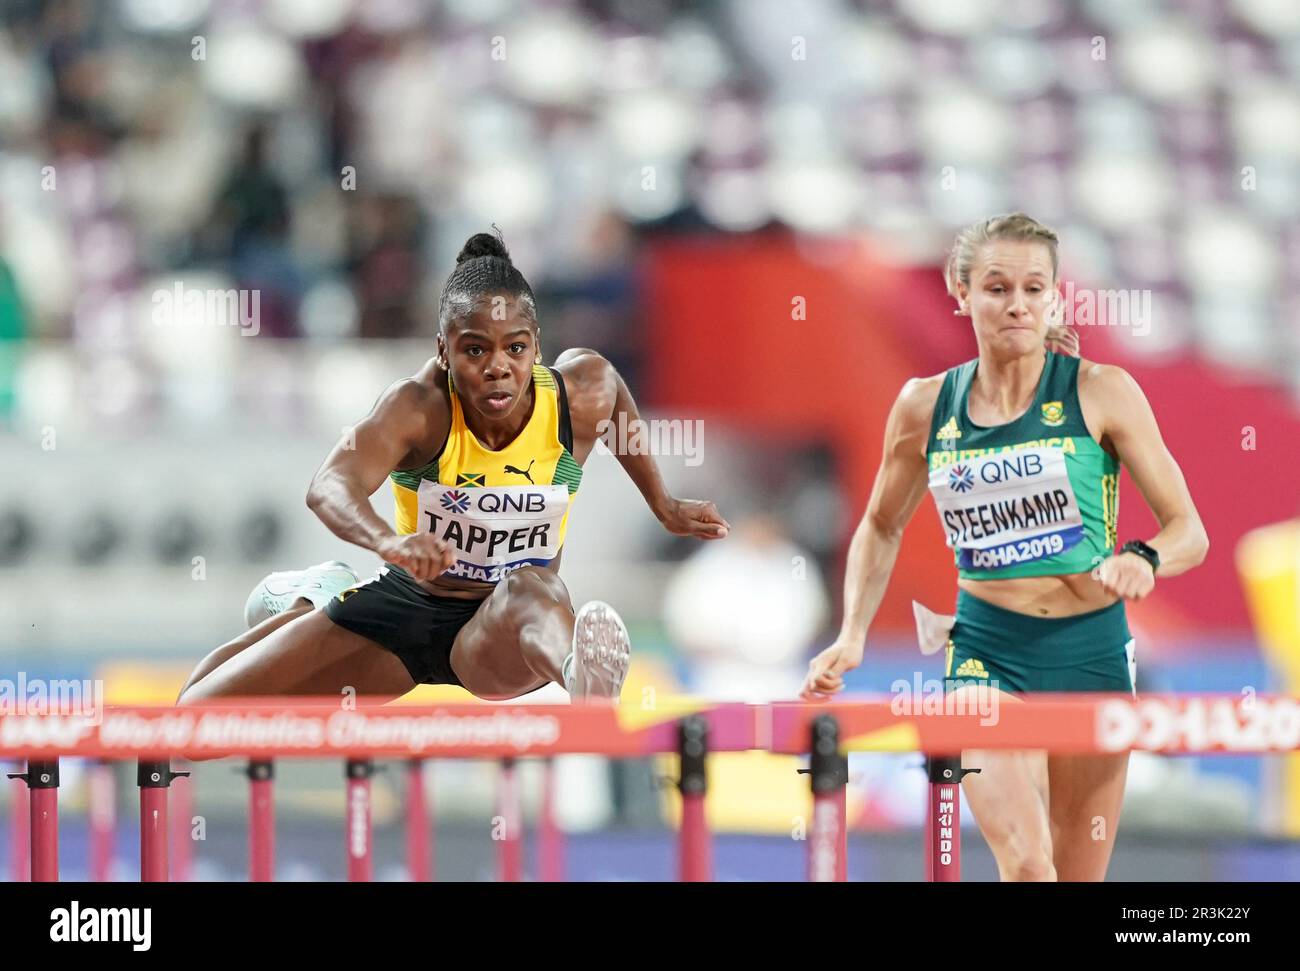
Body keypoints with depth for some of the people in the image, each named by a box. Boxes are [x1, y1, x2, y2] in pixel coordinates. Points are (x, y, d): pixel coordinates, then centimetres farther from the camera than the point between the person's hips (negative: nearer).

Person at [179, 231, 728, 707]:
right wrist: (389, 542, -65)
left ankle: (587, 685, -76)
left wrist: (663, 507, 21)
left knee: (529, 590, -39)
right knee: (201, 709, -1)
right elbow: (330, 486, -43)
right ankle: (302, 613, 35)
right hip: (405, 605, 1)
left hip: (502, 637, -1)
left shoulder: (580, 398, -16)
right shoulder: (421, 409, -24)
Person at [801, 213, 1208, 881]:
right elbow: (881, 527, 19)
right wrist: (851, 637, 7)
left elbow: (1189, 531, -3)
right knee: (1026, 866, -22)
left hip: (1091, 651, 0)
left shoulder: (1101, 392, -4)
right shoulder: (926, 406, 2)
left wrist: (1145, 559, -25)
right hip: (985, 655, 0)